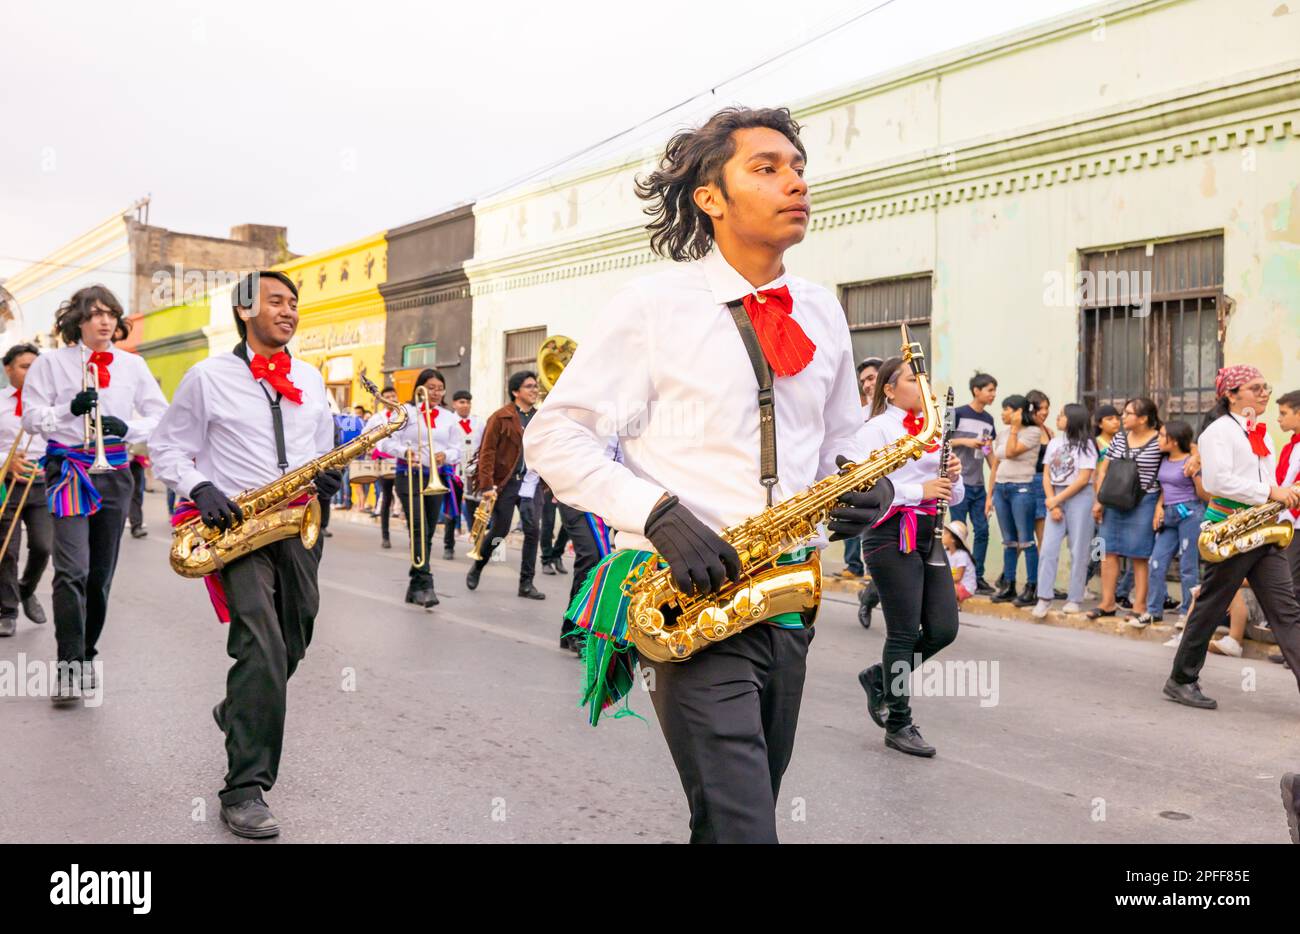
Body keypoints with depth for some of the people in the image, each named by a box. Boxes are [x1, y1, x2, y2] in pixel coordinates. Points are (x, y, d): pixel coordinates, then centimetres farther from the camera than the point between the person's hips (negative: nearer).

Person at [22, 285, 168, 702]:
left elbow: (162, 416, 7)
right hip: (68, 469, -3)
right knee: (73, 569, -16)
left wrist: (127, 428, -12)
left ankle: (86, 654, 22)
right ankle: (70, 666, -14)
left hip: (114, 472, 3)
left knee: (101, 571, 9)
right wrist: (69, 410, -19)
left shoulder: (132, 365, 8)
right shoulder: (52, 362, 1)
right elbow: (30, 417, 0)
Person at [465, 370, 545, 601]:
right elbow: (487, 451, -8)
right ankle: (477, 568, 30)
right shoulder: (501, 417, -5)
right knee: (499, 530, 3)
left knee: (532, 530, -3)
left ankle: (526, 584, 5)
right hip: (506, 482, -4)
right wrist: (486, 485, -14)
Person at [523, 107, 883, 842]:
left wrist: (865, 487, -3)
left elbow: (842, 441, 21)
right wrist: (658, 513, -23)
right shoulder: (653, 305, -7)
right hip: (690, 602, -6)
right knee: (742, 827, -15)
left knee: (752, 807, 19)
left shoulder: (822, 313, 10)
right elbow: (555, 436, -8)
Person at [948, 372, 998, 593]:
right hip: (959, 481, -6)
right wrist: (965, 441, -16)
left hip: (978, 484, 6)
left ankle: (978, 576, 14)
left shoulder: (988, 419, 12)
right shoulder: (958, 413, -6)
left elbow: (989, 451, 18)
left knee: (982, 530, 5)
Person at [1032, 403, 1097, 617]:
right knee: (1048, 549, -3)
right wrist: (1052, 503, -4)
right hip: (1055, 499, 5)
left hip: (1079, 498, -5)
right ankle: (1044, 598, 0)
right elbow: (1046, 475, 9)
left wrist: (1056, 500, -11)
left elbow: (1083, 479, -10)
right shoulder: (1054, 443, 12)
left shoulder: (1085, 445, -4)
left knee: (1078, 551, 1)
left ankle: (1074, 599, 8)